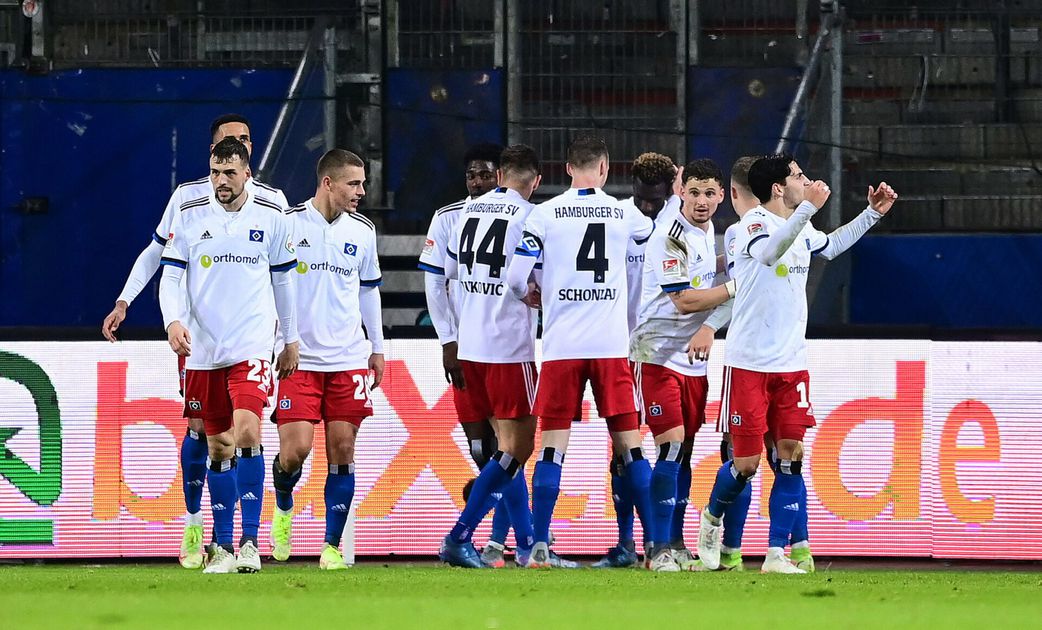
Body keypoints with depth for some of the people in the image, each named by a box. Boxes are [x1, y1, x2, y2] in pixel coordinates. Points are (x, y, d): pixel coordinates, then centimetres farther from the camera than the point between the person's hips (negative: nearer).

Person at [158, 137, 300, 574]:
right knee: (217, 448, 6)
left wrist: (292, 341, 15)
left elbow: (285, 281, 13)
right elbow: (170, 277, 2)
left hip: (251, 347, -2)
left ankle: (251, 541, -15)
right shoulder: (189, 221, 5)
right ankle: (224, 546, 15)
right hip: (202, 350, 2)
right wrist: (173, 320, -16)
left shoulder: (271, 220, 5)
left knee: (247, 433, -19)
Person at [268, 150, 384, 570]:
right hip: (297, 358, -3)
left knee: (342, 451, -1)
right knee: (296, 449, -12)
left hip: (349, 358, 3)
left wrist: (377, 347, 21)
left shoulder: (362, 230, 9)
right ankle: (283, 508, 20)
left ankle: (333, 546, 5)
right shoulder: (288, 224, -5)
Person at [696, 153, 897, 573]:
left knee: (791, 455, -2)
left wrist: (872, 214, 27)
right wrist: (809, 208, -48)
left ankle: (776, 555, 1)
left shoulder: (802, 229, 10)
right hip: (748, 363, -7)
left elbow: (829, 247, 34)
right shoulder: (754, 223, -14)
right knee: (746, 463, -3)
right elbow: (769, 252, -38)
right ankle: (712, 517, 27)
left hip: (791, 364, 7)